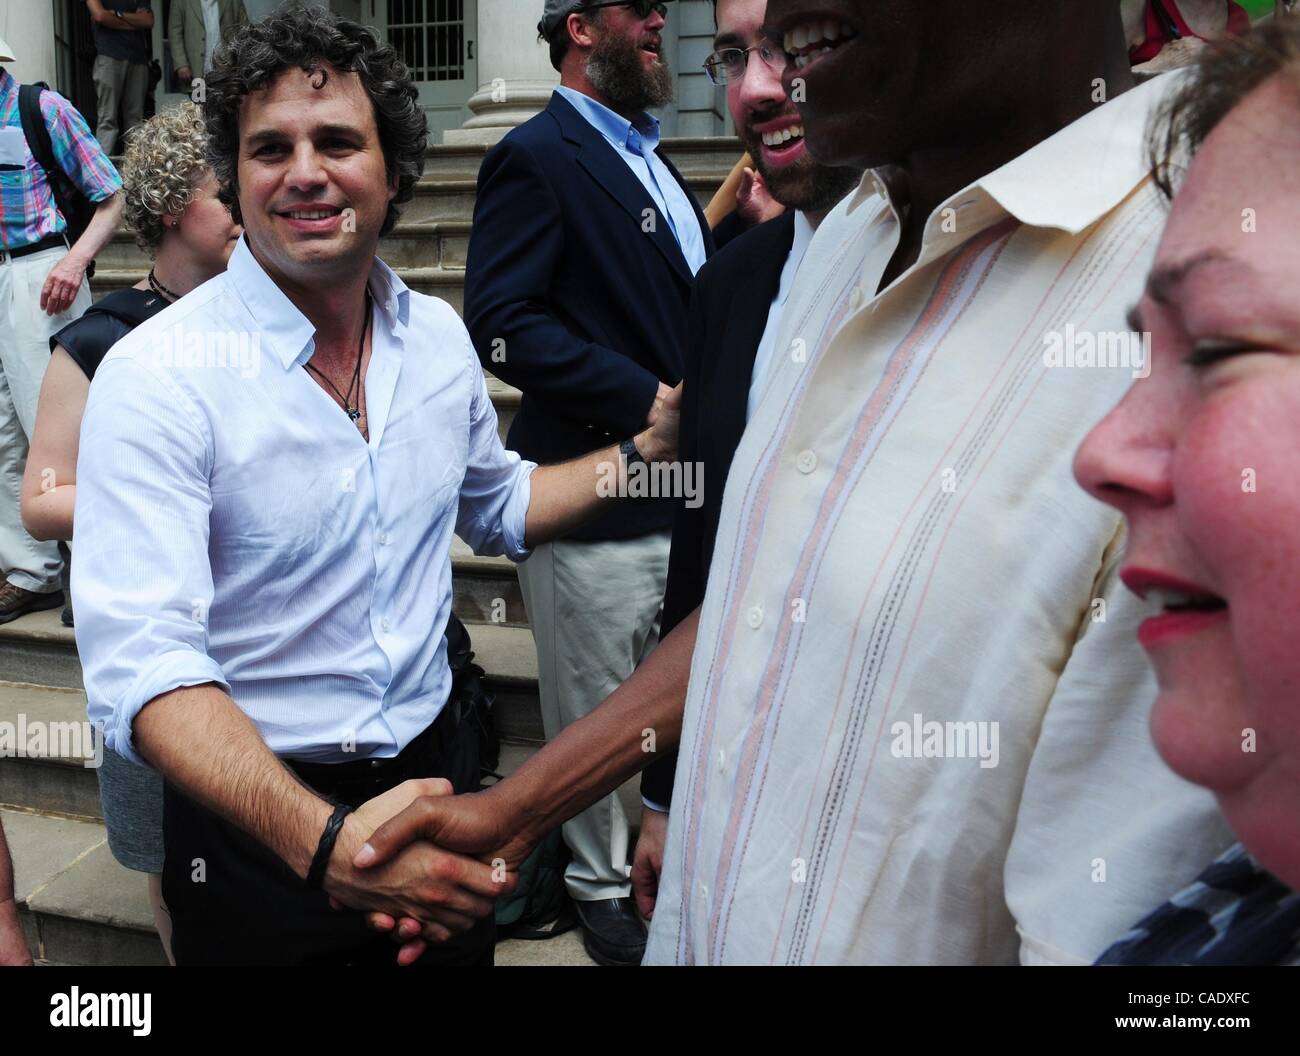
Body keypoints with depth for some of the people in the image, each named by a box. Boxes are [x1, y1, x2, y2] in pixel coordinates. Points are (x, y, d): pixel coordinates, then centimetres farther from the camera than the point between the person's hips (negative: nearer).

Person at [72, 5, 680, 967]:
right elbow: (142, 664, -28)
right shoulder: (158, 376, -19)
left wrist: (642, 449, 3)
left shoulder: (438, 337, -1)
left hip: (436, 771, 5)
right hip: (254, 828, -5)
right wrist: (325, 841, -41)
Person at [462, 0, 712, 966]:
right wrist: (641, 397, -21)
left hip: (683, 487, 8)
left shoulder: (648, 157, 18)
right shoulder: (538, 156, -10)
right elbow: (502, 322, -19)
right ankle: (599, 883, 27)